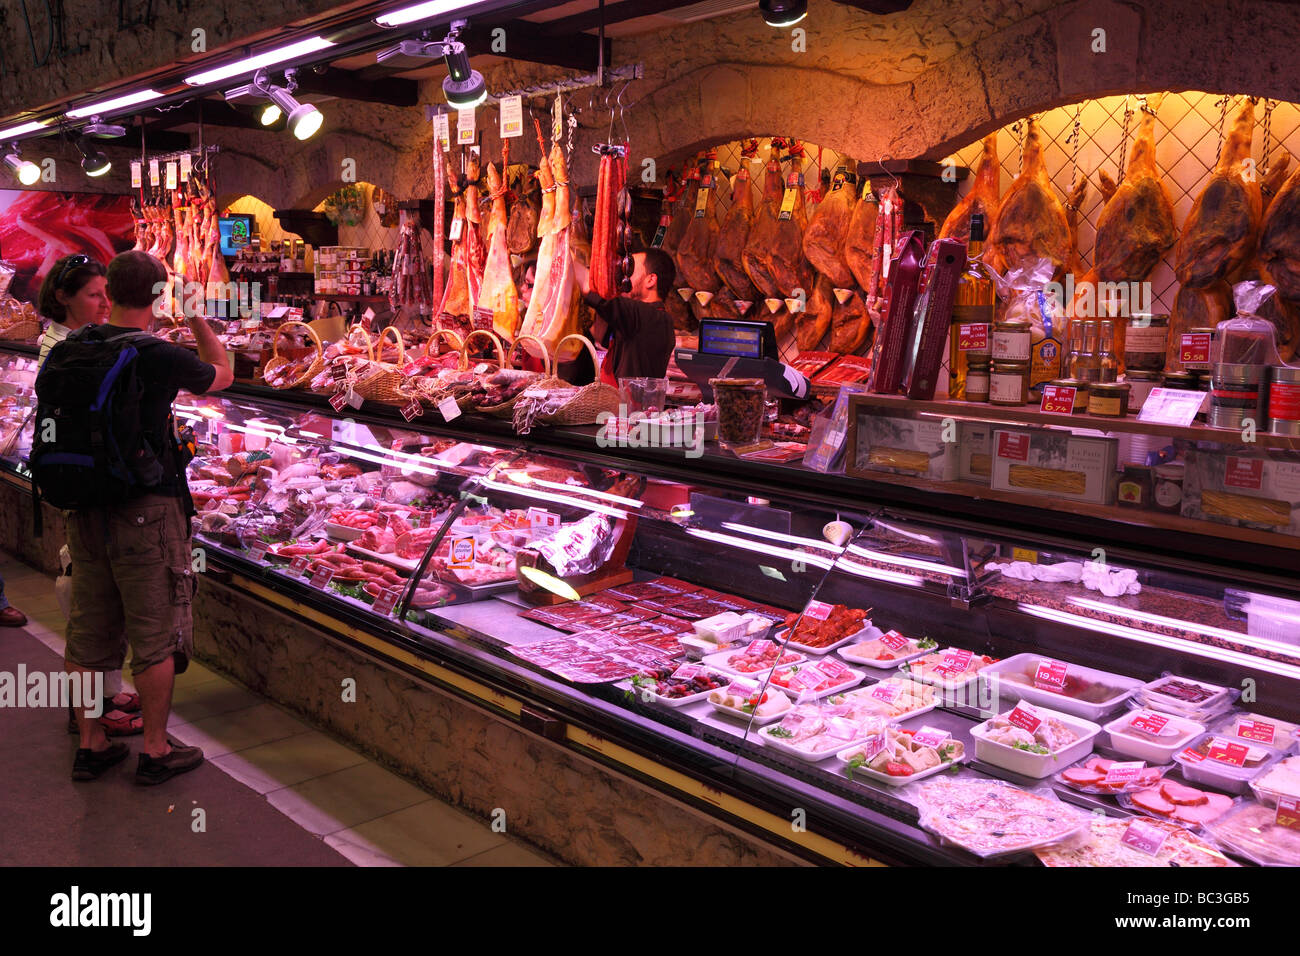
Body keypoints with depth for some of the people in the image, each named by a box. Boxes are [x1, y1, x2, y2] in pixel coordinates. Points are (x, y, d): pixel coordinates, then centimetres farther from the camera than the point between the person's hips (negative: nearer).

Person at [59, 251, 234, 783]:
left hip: (84, 511, 6)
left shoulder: (74, 349, 1)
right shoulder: (160, 357, -16)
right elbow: (222, 375, 3)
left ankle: (91, 744, 26)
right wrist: (198, 320, 14)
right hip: (145, 511, -6)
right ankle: (155, 749, 15)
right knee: (156, 636, 6)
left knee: (89, 634, 15)